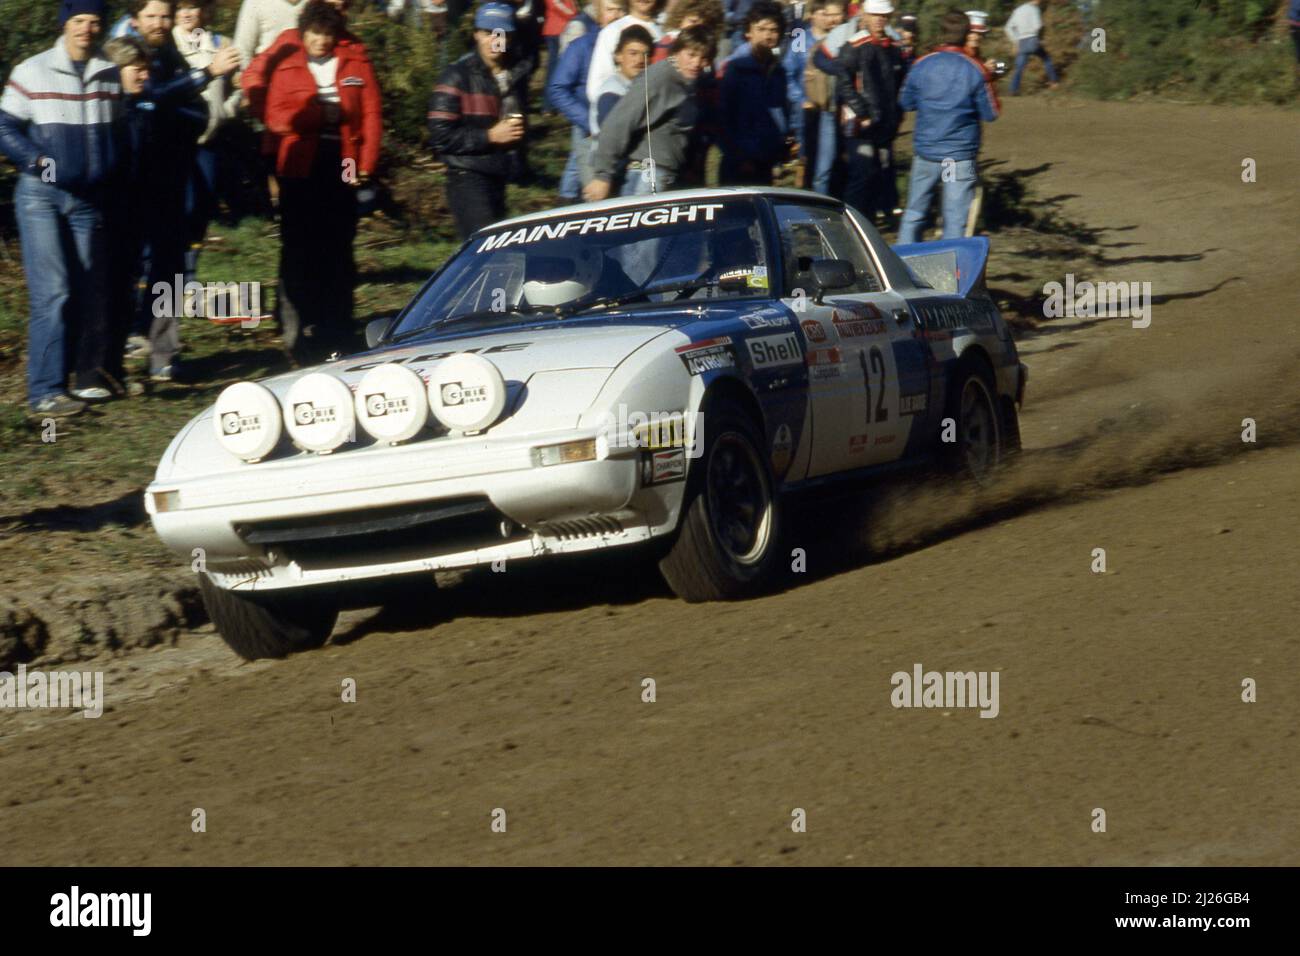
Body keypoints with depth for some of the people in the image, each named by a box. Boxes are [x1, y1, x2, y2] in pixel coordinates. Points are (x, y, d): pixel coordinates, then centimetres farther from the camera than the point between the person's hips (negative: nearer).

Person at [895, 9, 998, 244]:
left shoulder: (922, 65, -4)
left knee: (914, 213, 13)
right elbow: (990, 114, -4)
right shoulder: (975, 70, -10)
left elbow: (906, 103, 8)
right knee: (956, 219, 2)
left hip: (925, 152, 2)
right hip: (961, 154, -2)